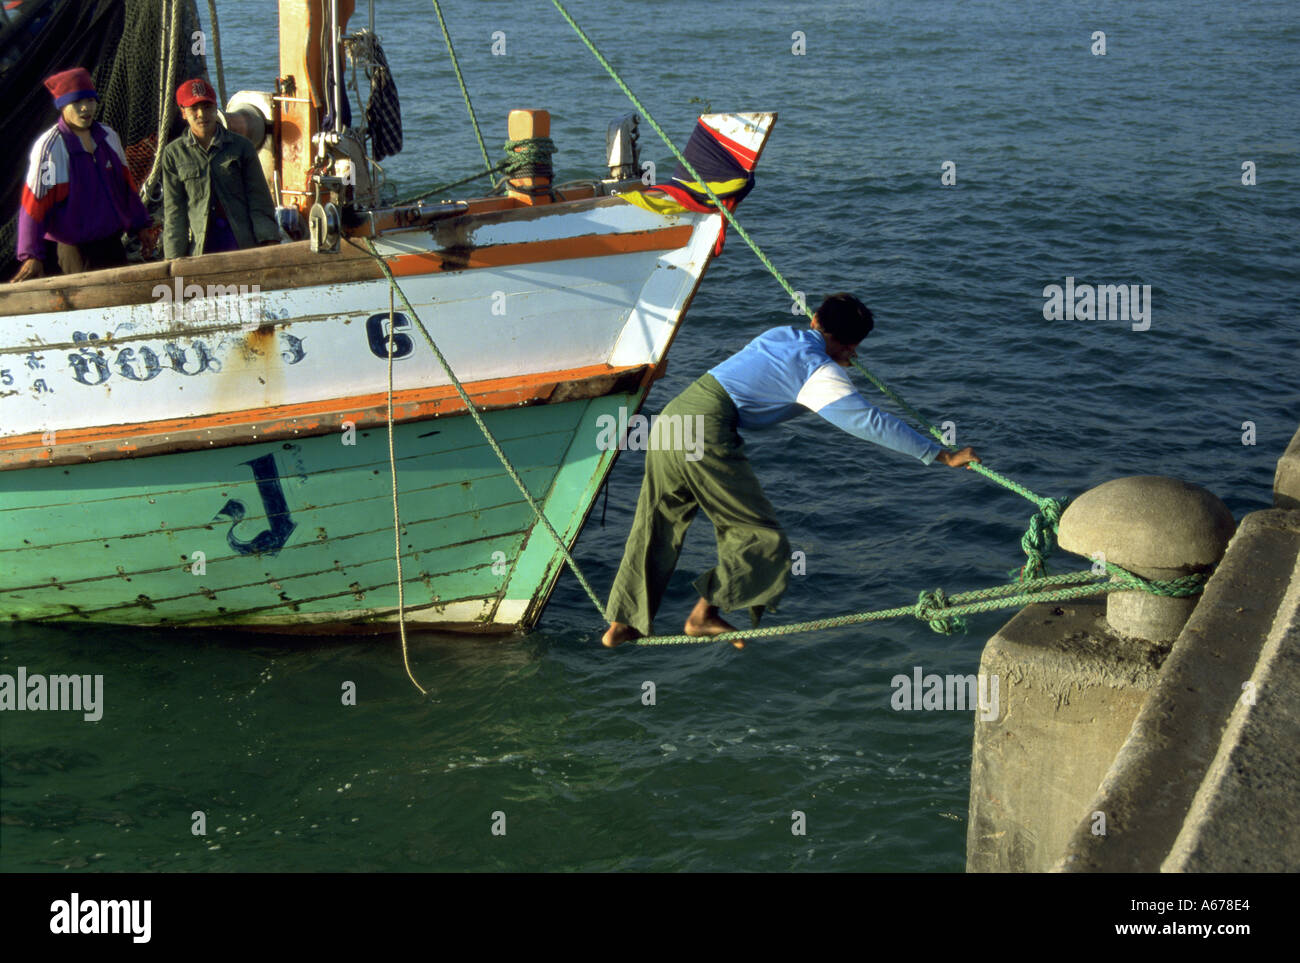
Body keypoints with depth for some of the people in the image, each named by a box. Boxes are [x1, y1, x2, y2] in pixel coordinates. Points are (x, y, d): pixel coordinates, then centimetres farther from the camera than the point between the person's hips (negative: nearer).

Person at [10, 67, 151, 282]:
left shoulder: (109, 137, 4)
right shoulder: (49, 147, -14)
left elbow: (126, 184, 17)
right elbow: (34, 202, -15)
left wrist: (139, 225, 22)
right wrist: (32, 256, -20)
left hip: (113, 245, 6)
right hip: (77, 252, -6)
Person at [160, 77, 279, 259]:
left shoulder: (241, 146, 7)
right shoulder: (173, 153, 9)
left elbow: (259, 200, 7)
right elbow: (174, 210, 9)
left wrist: (270, 240, -5)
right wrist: (174, 257, 2)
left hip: (244, 242, 0)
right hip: (201, 248, 0)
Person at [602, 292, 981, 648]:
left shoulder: (780, 334, 19)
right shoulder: (821, 373, -4)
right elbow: (871, 423, -10)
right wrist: (943, 456, -6)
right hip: (706, 435, -8)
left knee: (656, 528, 17)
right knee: (762, 535, 6)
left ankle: (620, 626, 21)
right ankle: (704, 614, 9)